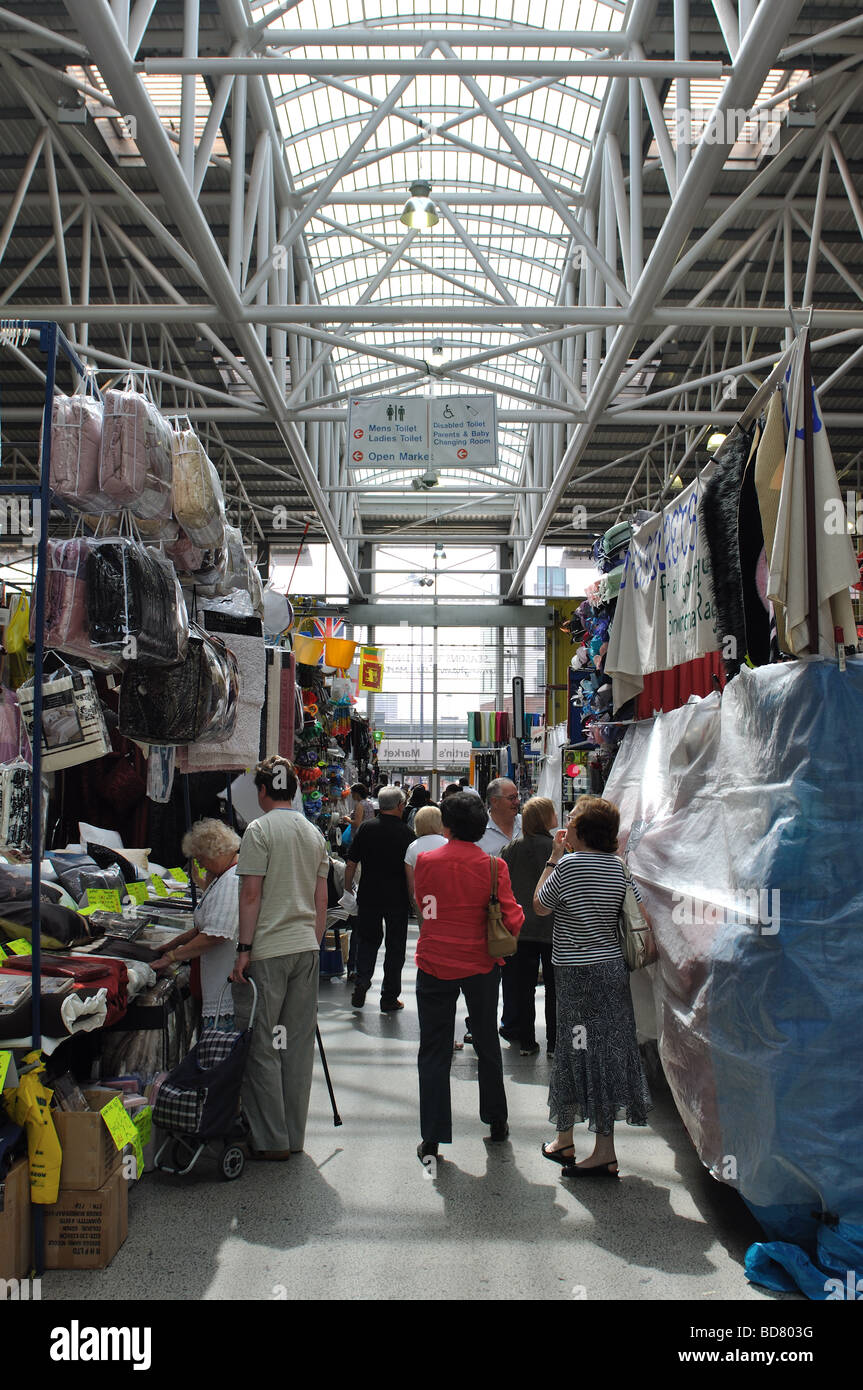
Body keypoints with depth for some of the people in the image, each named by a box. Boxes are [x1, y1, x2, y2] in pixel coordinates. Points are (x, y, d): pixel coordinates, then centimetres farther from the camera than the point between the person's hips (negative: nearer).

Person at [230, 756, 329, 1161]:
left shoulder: (260, 830, -8)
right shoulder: (314, 834, 11)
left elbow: (251, 895, -12)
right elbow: (321, 901, 13)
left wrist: (244, 949, -10)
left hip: (268, 952, -6)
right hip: (307, 949, 6)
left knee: (261, 1044, 2)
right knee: (298, 1044, 11)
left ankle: (271, 1140, 5)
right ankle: (294, 1136, 18)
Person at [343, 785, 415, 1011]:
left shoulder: (366, 829, -3)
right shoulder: (406, 833, -8)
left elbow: (351, 865, -1)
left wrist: (347, 890, 10)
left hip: (368, 895, 2)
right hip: (397, 897, -2)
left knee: (367, 939, 18)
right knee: (395, 945, 9)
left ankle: (361, 982, 1)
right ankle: (389, 997, 13)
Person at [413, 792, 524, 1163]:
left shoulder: (425, 862, -7)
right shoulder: (493, 866, -11)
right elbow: (512, 921, -11)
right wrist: (519, 912, 10)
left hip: (434, 965, 0)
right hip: (481, 965, 1)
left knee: (434, 1052, 7)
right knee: (487, 1045, 19)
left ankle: (431, 1140, 8)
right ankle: (496, 1122, 32)